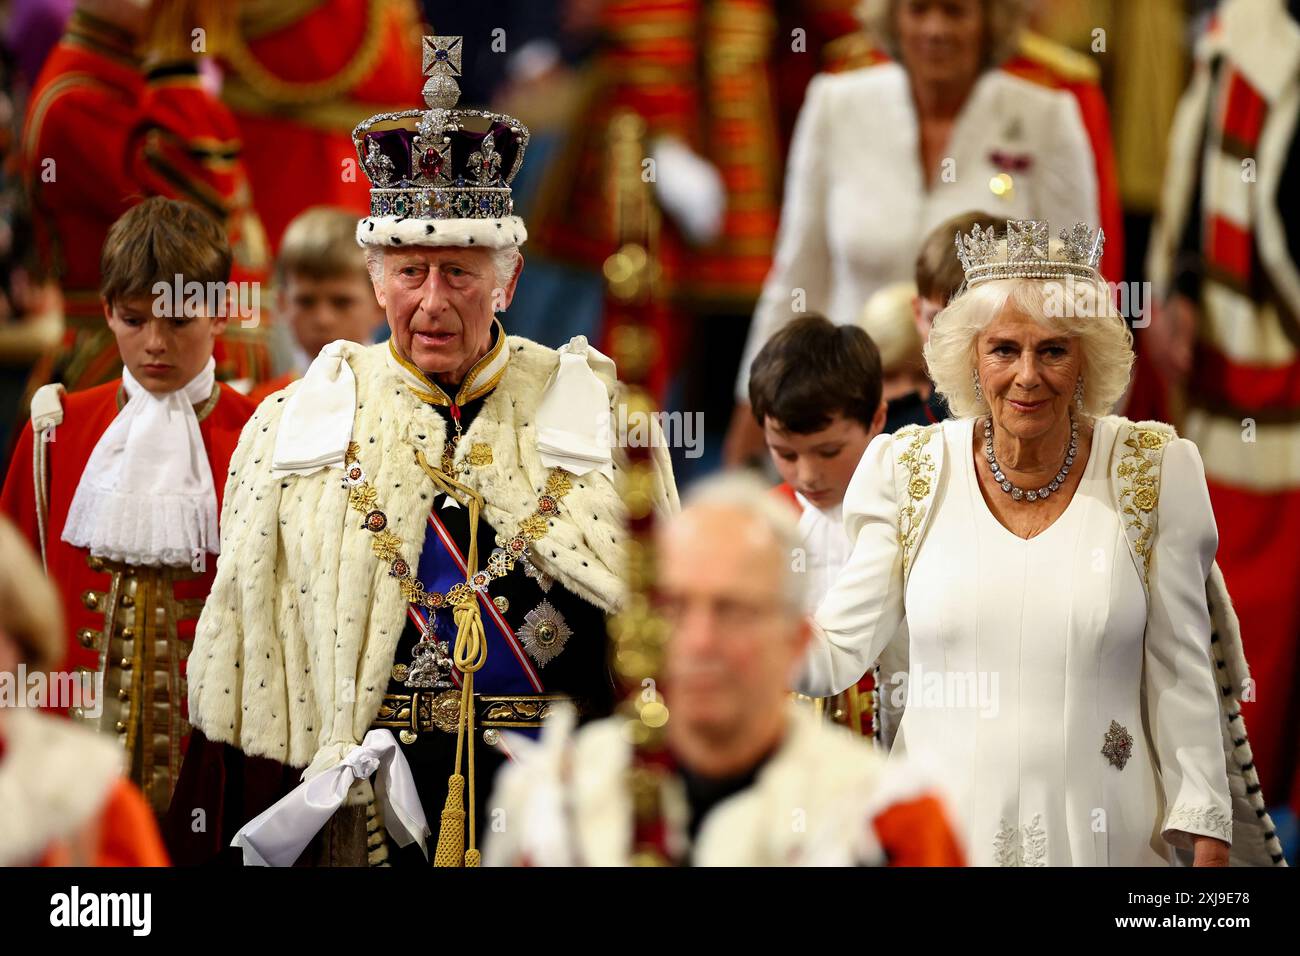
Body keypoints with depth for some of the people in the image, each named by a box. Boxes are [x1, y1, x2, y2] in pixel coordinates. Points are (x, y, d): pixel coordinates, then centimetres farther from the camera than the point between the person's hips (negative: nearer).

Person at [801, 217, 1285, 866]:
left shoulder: (1155, 472, -4)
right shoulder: (908, 471, -2)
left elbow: (1180, 674, -1)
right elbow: (835, 657, -5)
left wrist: (1207, 839, -4)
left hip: (1106, 836, -1)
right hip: (943, 834, 1)